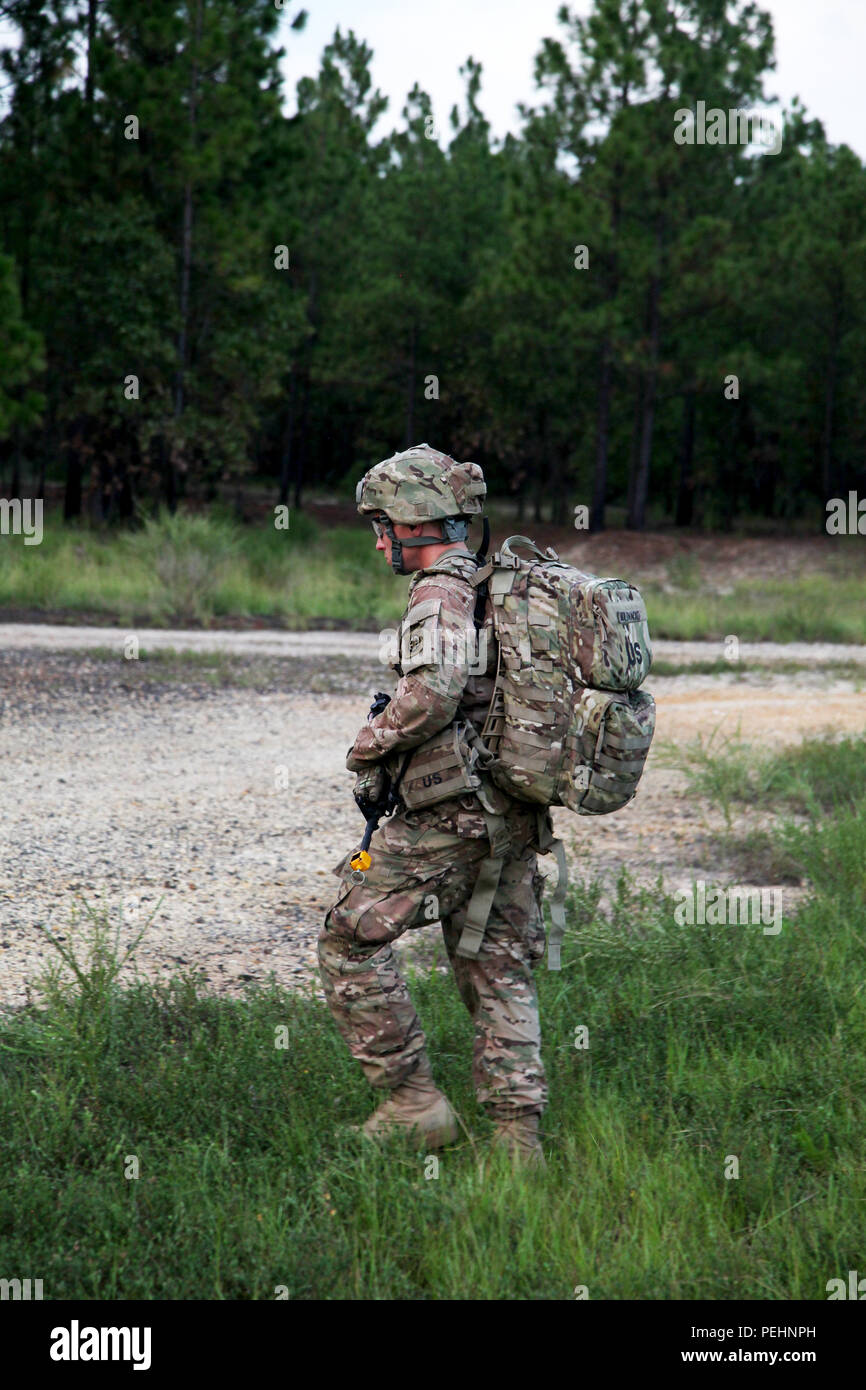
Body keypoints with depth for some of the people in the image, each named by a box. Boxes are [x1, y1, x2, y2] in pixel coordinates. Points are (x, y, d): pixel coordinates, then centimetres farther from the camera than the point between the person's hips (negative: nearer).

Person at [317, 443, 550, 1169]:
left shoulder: (442, 593, -12)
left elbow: (432, 695, -28)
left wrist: (369, 747, -11)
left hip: (450, 814, -9)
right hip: (514, 813, 9)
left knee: (351, 941, 2)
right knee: (498, 970, 11)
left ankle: (415, 1100, 1)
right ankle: (518, 1133, 8)